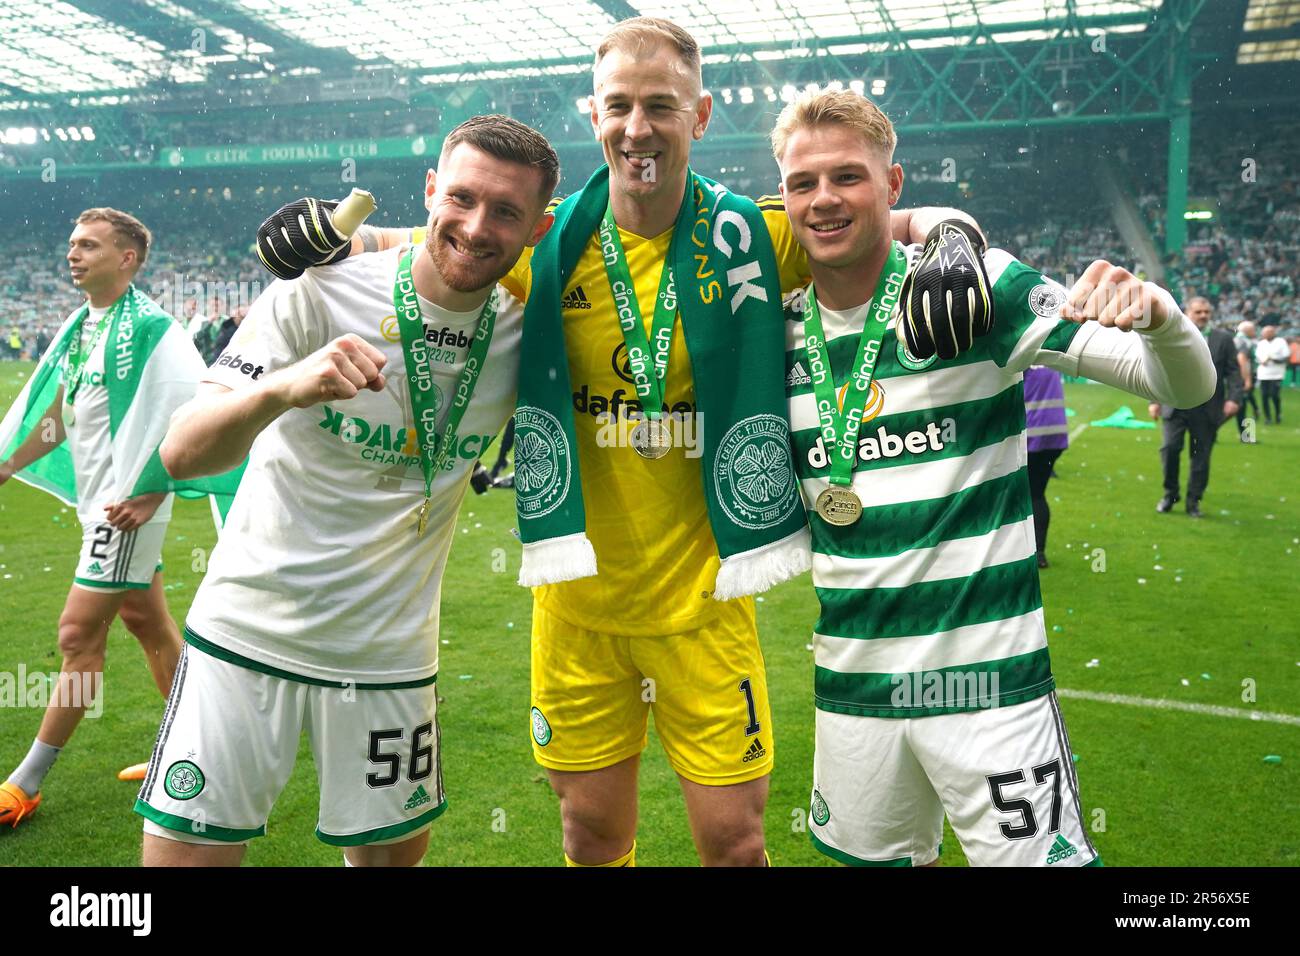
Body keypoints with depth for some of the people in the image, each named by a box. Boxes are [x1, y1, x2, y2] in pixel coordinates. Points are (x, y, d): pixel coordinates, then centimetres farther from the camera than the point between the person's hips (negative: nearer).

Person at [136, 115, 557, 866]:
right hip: (246, 635, -2)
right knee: (184, 853, 2)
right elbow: (183, 455, -19)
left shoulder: (523, 335, -5)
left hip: (389, 656, 3)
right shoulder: (317, 294, -14)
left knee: (394, 852, 16)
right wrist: (282, 387, -39)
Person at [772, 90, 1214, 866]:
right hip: (851, 678, 4)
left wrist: (1157, 315, -30)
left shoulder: (974, 286, -9)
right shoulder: (780, 329, 2)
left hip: (985, 676, -3)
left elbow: (1186, 384, -10)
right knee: (876, 857, 18)